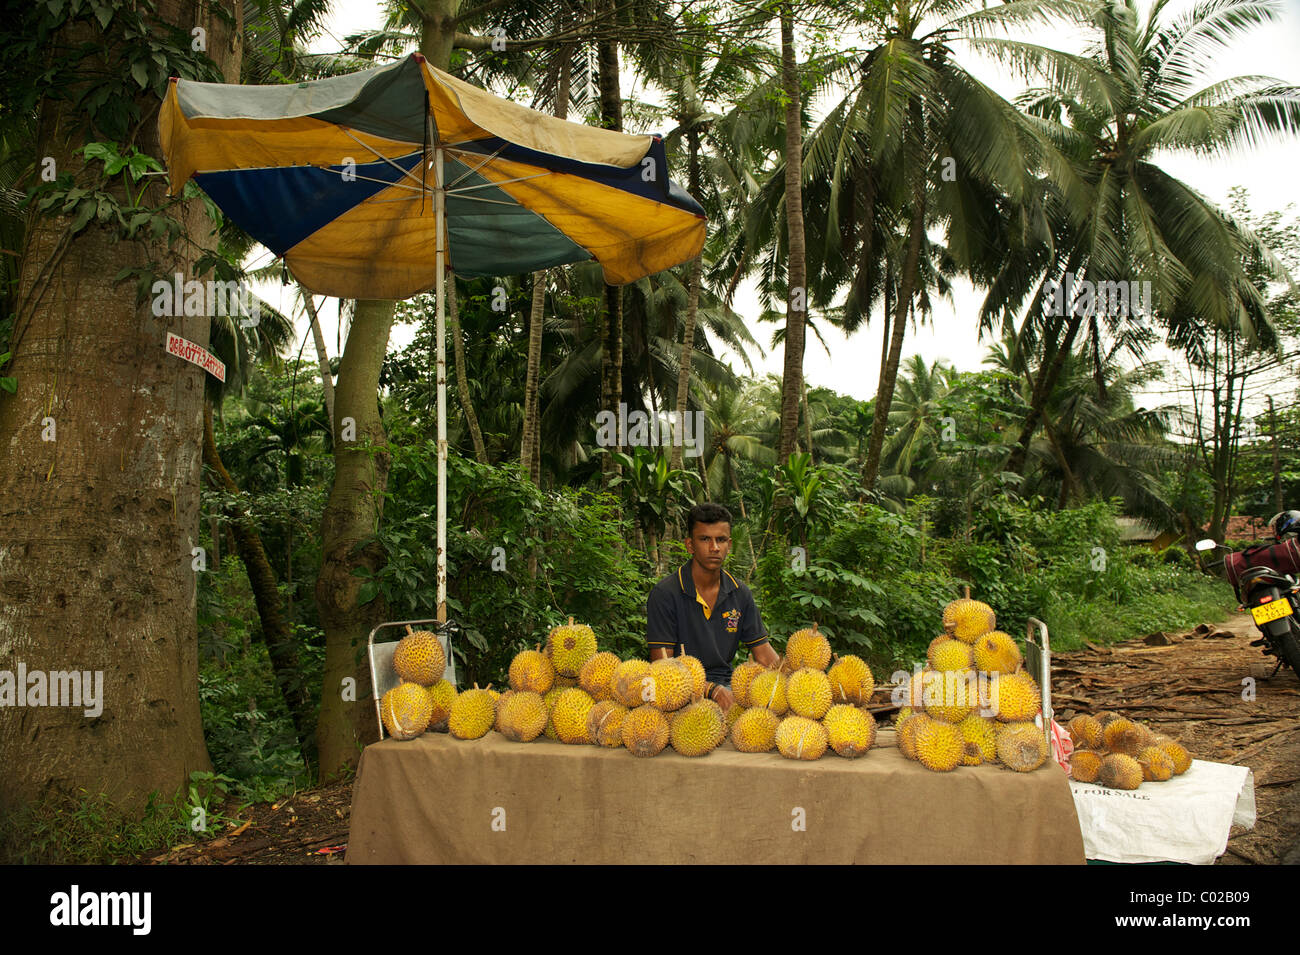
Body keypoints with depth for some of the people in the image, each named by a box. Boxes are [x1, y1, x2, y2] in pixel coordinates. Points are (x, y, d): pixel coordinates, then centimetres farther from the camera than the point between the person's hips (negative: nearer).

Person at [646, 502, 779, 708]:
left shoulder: (740, 594, 9)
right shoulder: (665, 593, -8)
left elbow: (764, 653, 10)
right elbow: (662, 665, -12)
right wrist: (712, 690, -25)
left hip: (726, 685, 6)